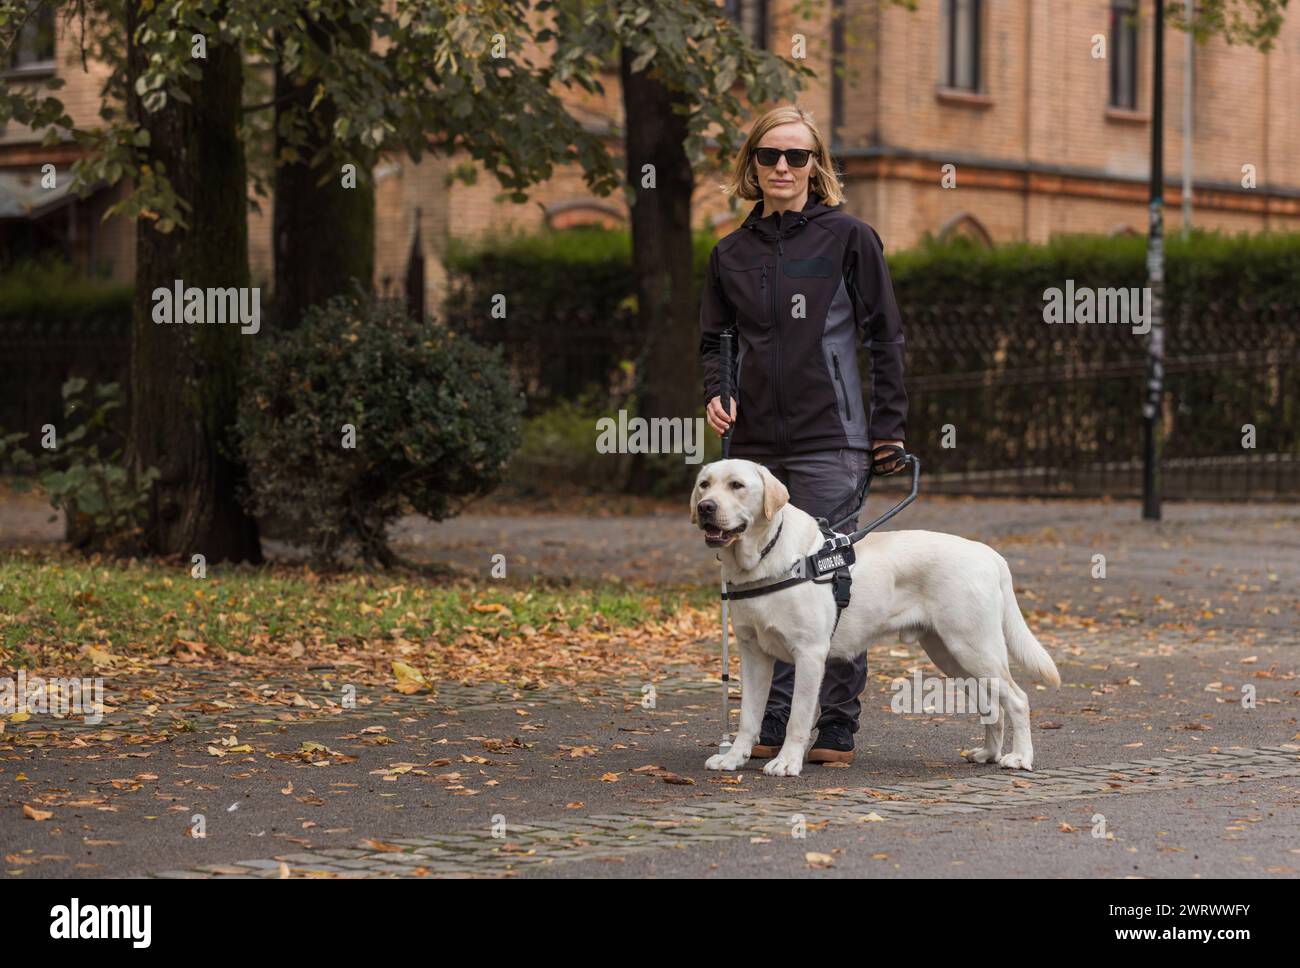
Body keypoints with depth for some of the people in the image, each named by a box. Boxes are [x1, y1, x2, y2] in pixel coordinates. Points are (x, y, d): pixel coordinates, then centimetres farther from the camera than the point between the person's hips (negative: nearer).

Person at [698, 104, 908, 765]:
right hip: (755, 446, 4)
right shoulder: (732, 253, 11)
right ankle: (773, 725, 14)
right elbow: (714, 339, 21)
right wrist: (716, 392, 1)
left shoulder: (848, 238, 0)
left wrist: (888, 431, -3)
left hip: (830, 439, -4)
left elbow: (885, 338, 1)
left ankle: (837, 728, 3)